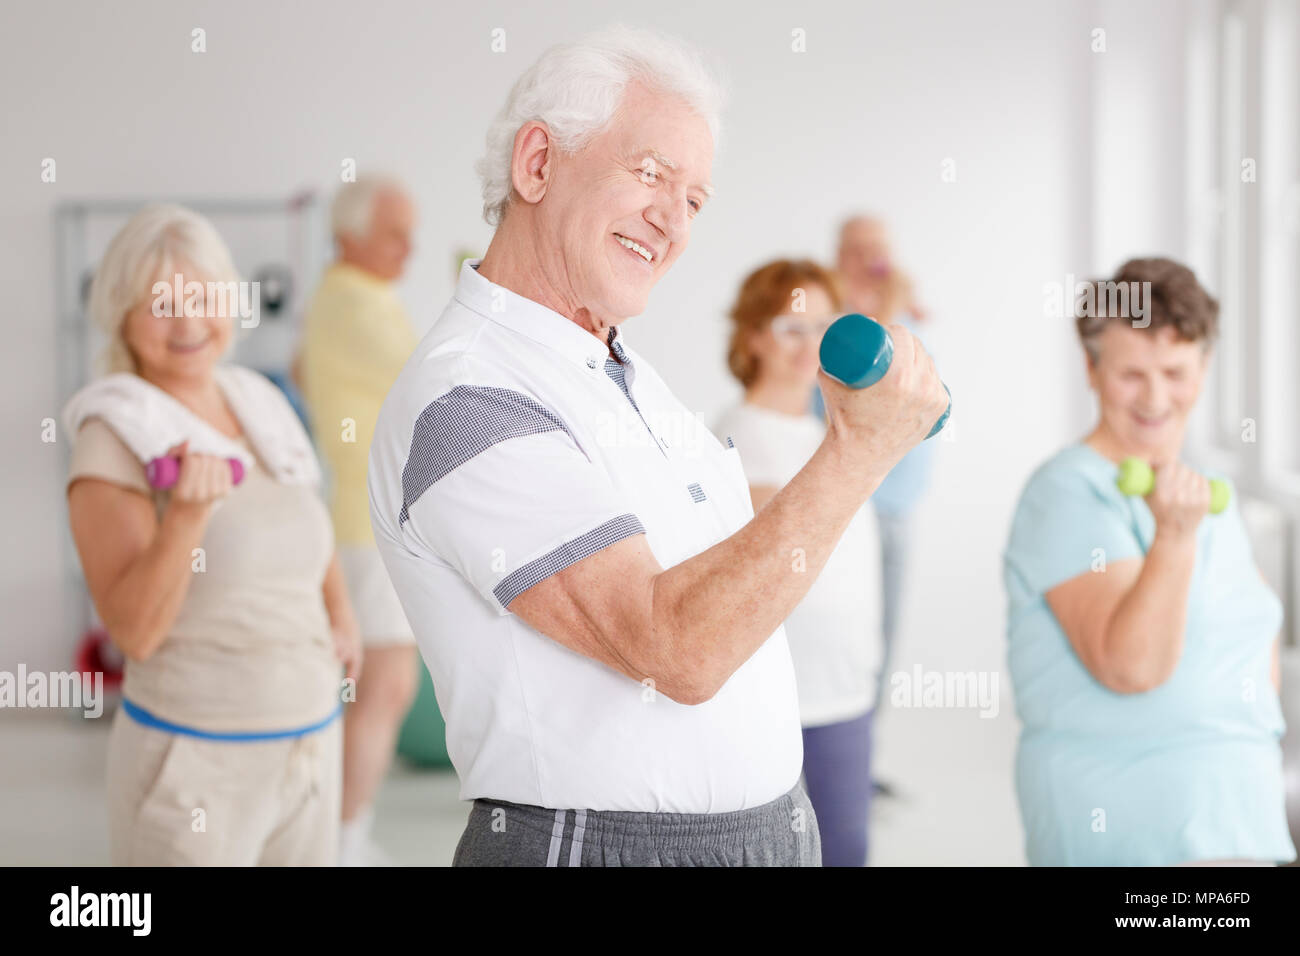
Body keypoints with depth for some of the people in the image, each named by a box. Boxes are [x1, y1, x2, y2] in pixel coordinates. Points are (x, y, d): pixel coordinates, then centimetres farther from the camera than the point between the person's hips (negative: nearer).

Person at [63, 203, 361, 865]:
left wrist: (341, 617, 10)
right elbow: (134, 631, -20)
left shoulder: (260, 408, 7)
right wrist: (187, 514, -33)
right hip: (190, 766, -6)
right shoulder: (113, 442, -12)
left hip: (307, 758, 7)